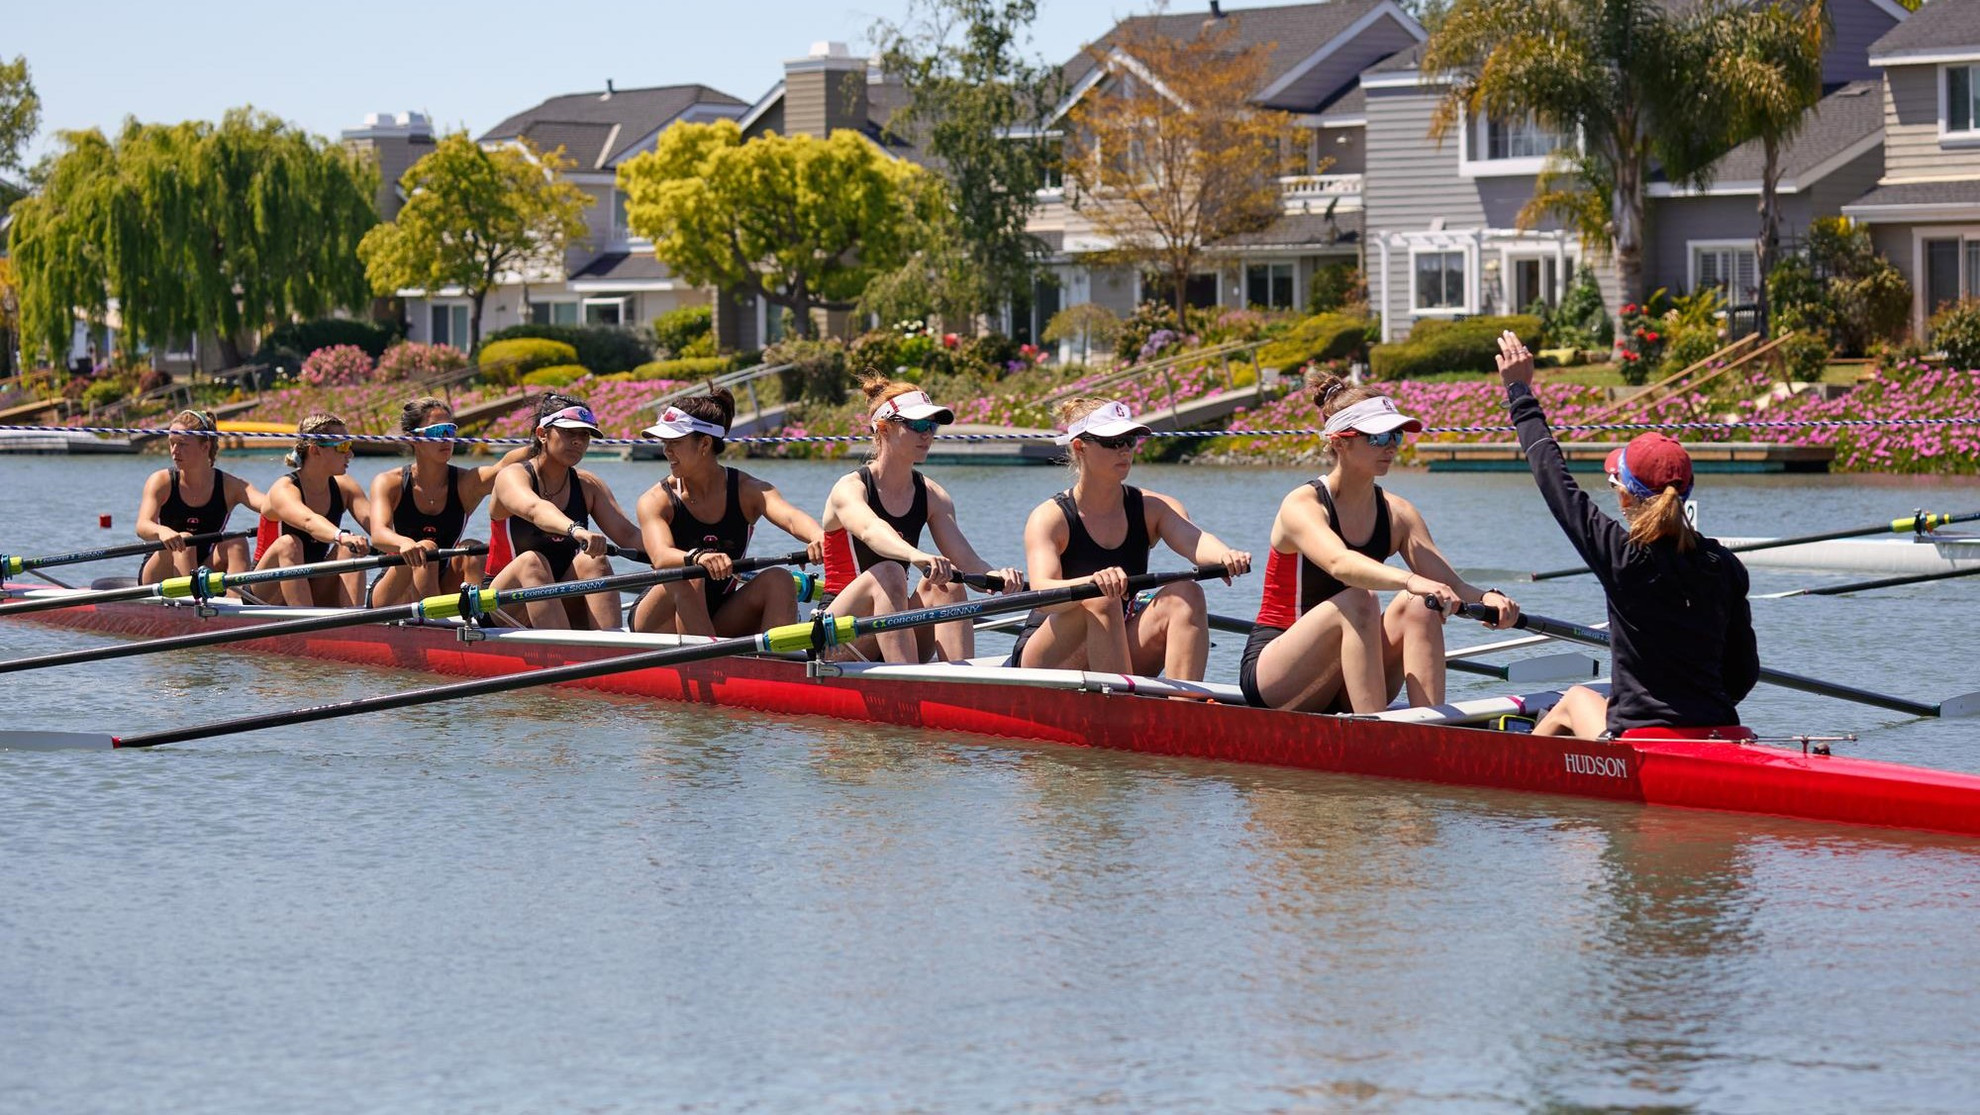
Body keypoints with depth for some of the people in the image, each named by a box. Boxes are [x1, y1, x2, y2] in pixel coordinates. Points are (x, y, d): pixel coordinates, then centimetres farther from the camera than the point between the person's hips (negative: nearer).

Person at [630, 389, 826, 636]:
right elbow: (661, 557, -29)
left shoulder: (748, 491, -4)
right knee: (687, 578, -31)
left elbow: (790, 517, -25)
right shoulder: (656, 501, -9)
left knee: (778, 580, -20)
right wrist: (698, 557, -52)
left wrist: (818, 537, -49)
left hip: (719, 623, 2)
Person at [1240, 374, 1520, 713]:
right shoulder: (1302, 506, -14)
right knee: (1358, 601, -30)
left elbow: (1448, 583, -8)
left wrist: (1485, 597, -32)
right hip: (1272, 677, -6)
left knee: (1416, 606, -20)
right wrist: (1411, 581, -53)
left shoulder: (1397, 514, 5)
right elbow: (1339, 563, -36)